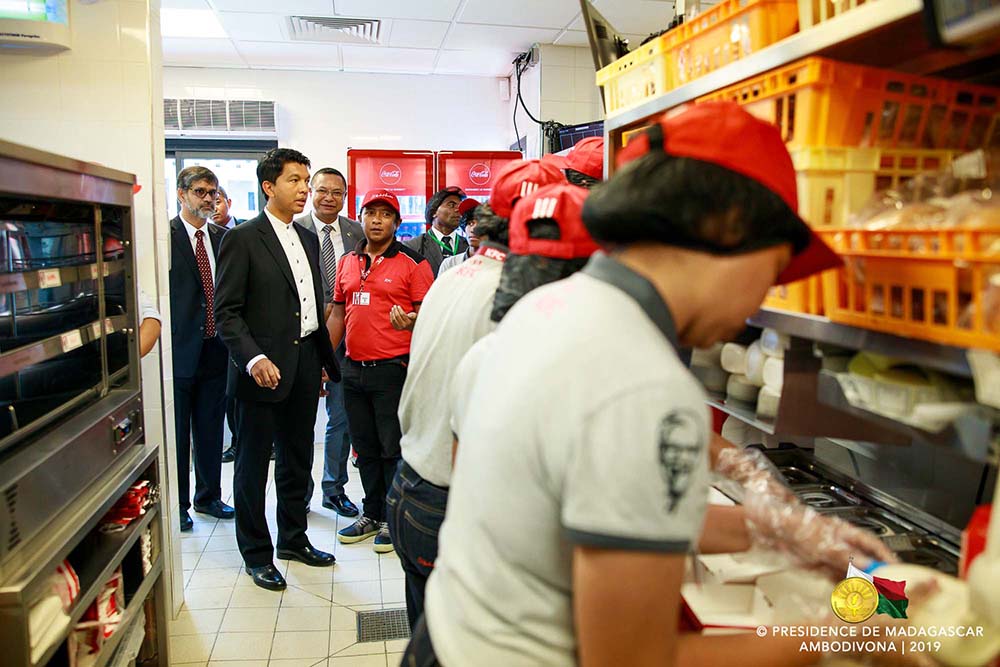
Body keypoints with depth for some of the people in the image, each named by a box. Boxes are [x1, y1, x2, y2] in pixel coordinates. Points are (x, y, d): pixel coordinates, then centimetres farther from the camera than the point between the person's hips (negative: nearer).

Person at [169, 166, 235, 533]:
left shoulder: (223, 237, 9)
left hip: (216, 348, 5)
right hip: (179, 350, -5)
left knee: (211, 431, 15)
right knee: (176, 434, 7)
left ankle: (208, 496, 31)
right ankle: (177, 505, 22)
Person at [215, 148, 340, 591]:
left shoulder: (308, 239, 13)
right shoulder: (242, 238, -8)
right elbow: (227, 311, -13)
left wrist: (325, 361, 15)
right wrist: (254, 359, -25)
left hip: (304, 364, 7)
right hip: (263, 368, -7)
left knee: (297, 458, 17)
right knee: (254, 463, 7)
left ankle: (293, 538, 33)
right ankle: (256, 554, 21)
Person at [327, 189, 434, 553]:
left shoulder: (412, 263, -5)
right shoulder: (348, 262, 13)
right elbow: (338, 312, 17)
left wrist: (411, 322, -30)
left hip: (393, 369, -6)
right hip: (354, 369, 6)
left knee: (394, 448, 2)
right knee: (365, 447, 15)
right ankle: (373, 514, 29)